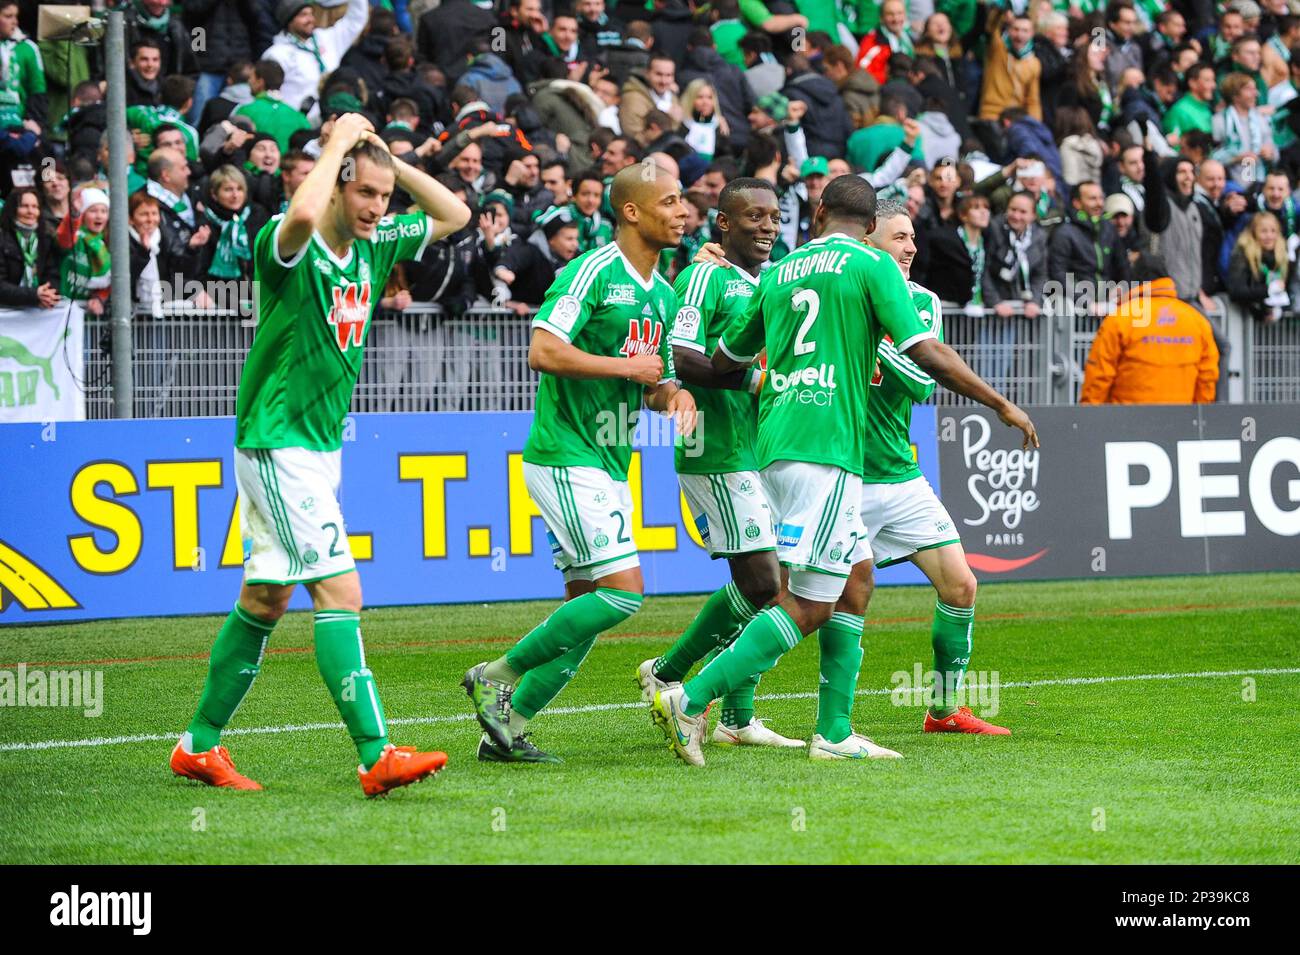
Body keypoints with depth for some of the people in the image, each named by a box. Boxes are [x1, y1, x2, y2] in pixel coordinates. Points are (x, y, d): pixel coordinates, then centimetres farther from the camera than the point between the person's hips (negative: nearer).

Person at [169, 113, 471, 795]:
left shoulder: (374, 247, 6)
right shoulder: (286, 248, -17)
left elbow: (454, 215, 16)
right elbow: (302, 213, -42)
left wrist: (388, 157, 2)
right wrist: (338, 144, -25)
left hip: (319, 446, 9)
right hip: (278, 444, -9)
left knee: (266, 599, 14)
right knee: (340, 593, -15)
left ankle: (200, 744, 23)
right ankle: (375, 756, -19)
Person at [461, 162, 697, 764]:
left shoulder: (662, 295, 16)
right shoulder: (593, 272, -12)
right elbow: (543, 352, -22)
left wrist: (672, 394, 1)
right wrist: (626, 366, -16)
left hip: (610, 466, 9)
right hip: (565, 458, -9)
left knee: (587, 607, 6)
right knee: (623, 590, -16)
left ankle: (507, 728, 11)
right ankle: (496, 678, -4)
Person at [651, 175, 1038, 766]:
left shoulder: (779, 272, 17)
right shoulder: (872, 266, -1)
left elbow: (724, 361, 24)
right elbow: (927, 354, -8)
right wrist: (1003, 406, 1)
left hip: (776, 442, 8)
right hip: (826, 446, -8)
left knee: (856, 578, 15)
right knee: (809, 606, -7)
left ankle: (834, 733, 11)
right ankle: (691, 699, -16)